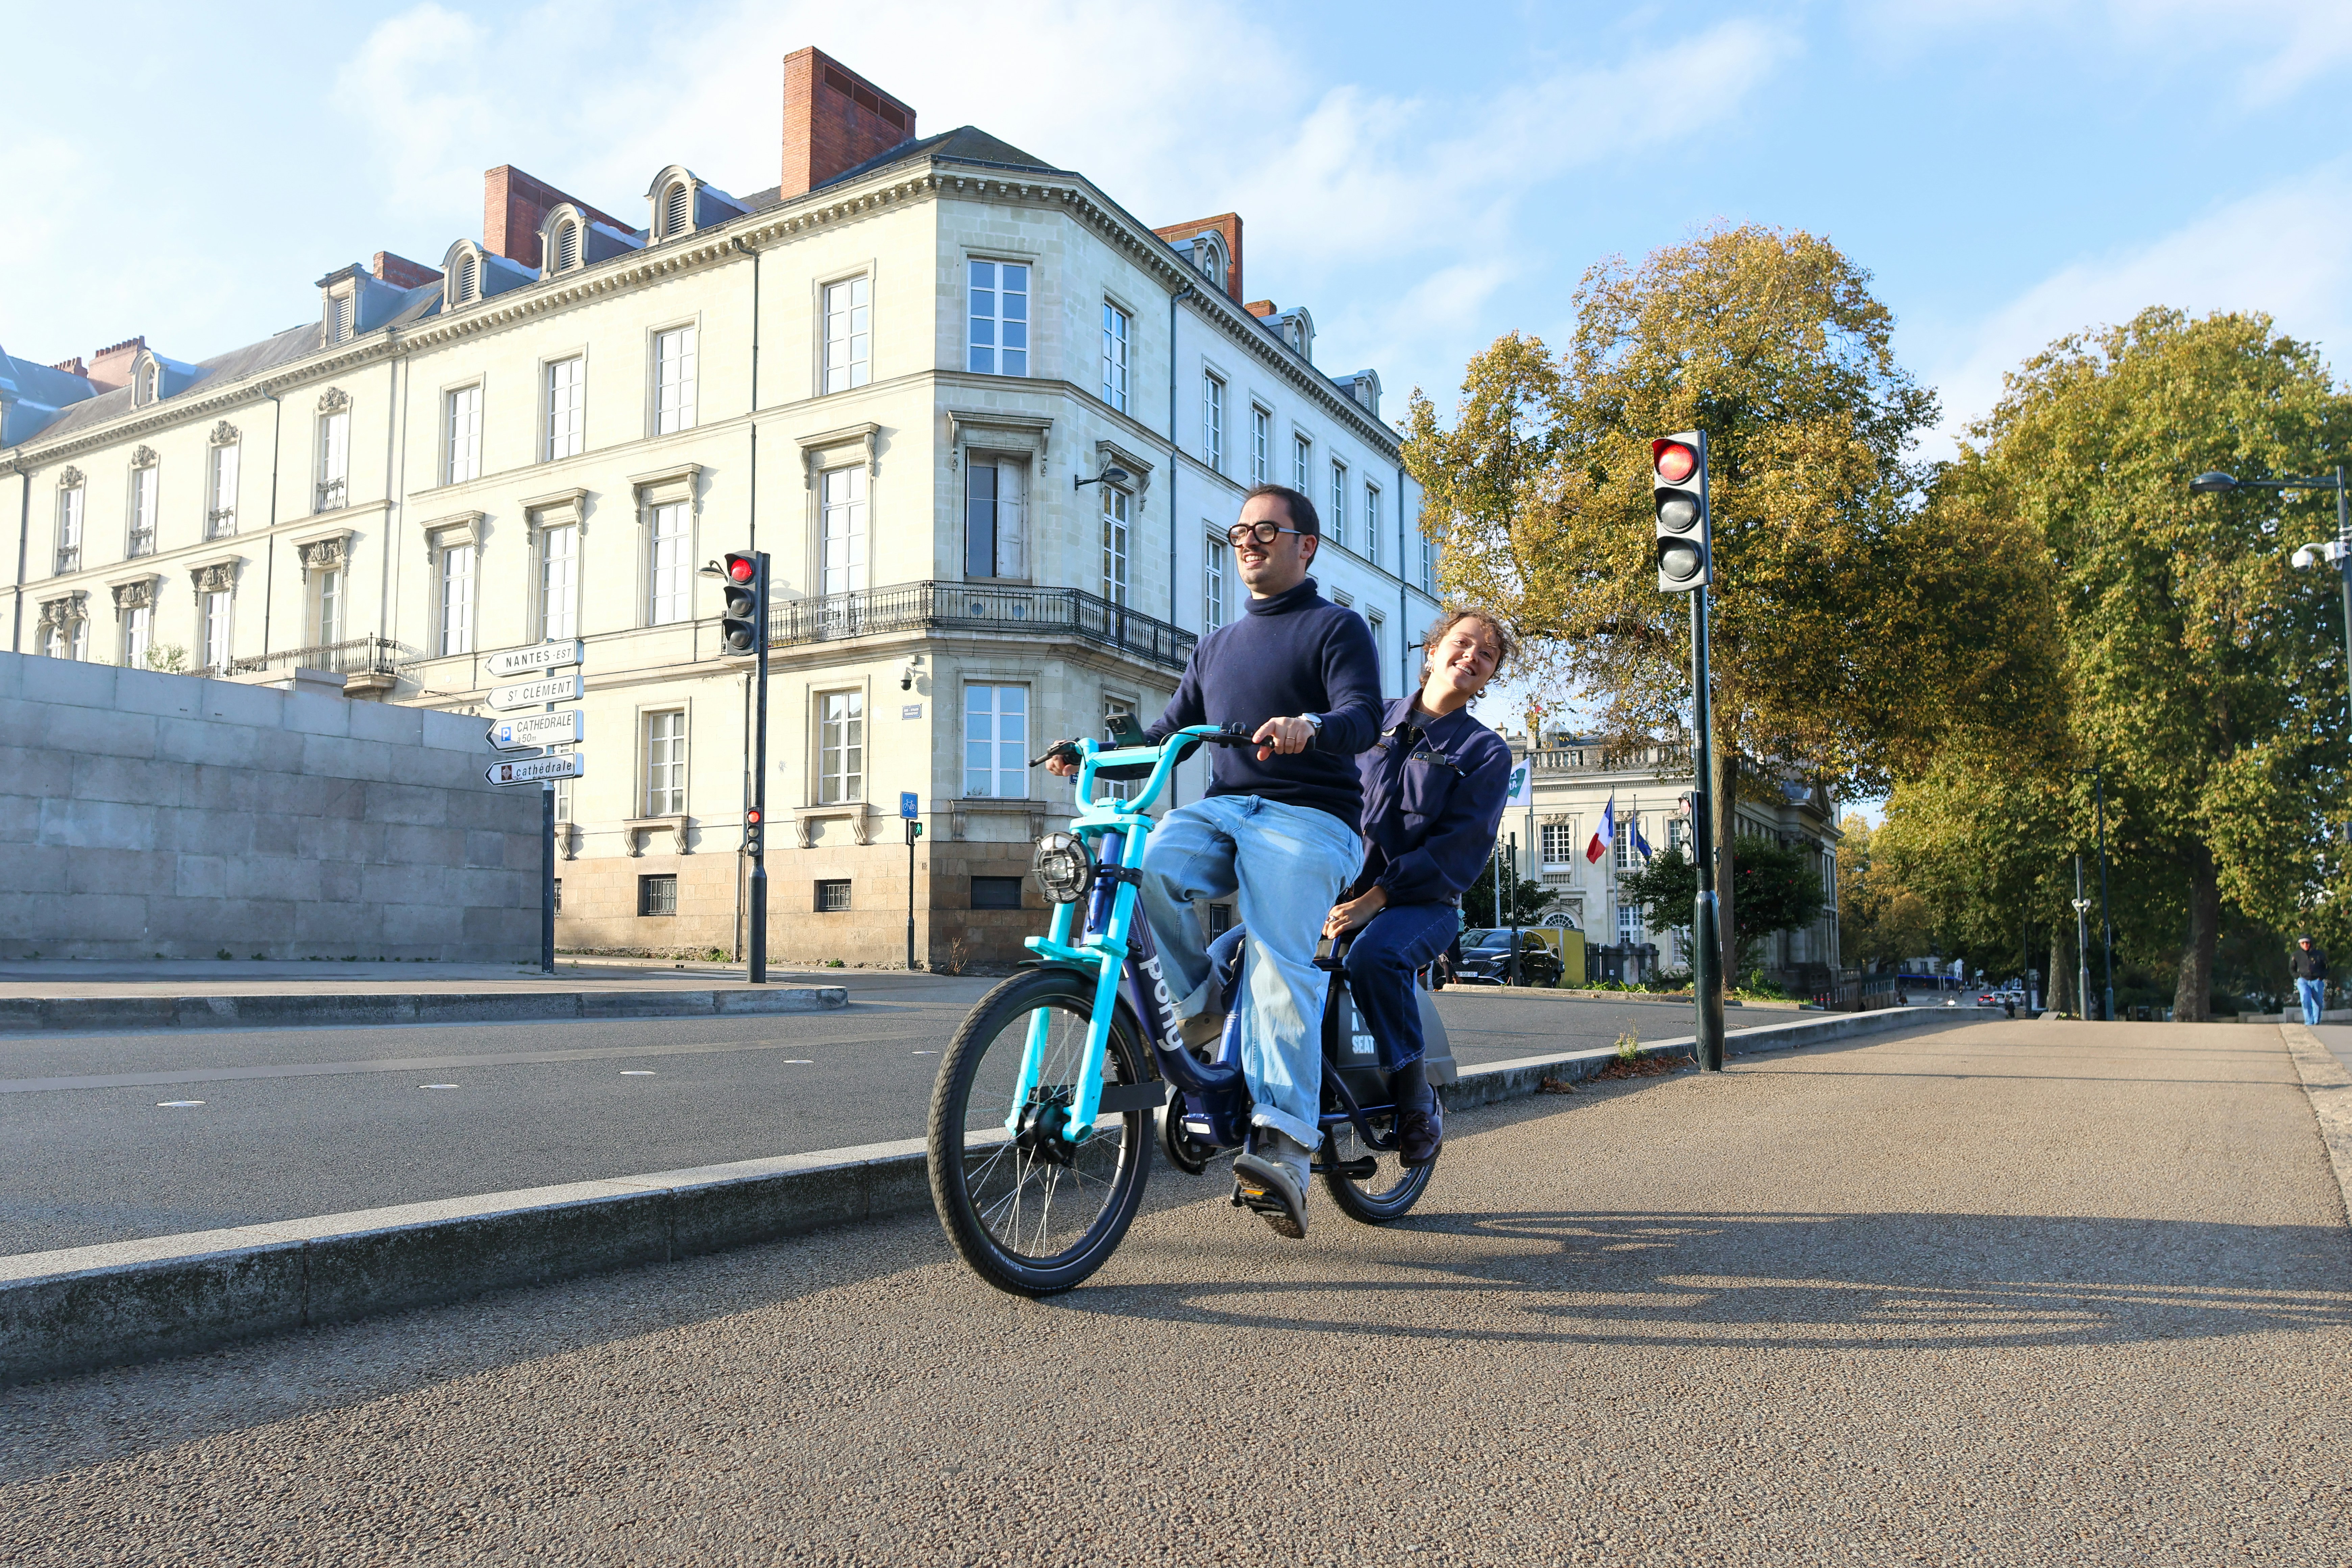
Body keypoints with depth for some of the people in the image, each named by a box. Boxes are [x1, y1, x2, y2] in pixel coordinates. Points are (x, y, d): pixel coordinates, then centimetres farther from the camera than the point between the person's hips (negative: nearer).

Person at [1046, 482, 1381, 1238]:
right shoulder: (1218, 645, 28)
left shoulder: (1338, 627, 7)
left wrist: (1308, 728, -34)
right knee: (1140, 865, -27)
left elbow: (1364, 715, -11)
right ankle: (1198, 1001, -7)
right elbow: (1168, 734, 24)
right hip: (1223, 809, 5)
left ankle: (1283, 1143, -29)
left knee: (1281, 966, -26)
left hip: (1308, 817, -5)